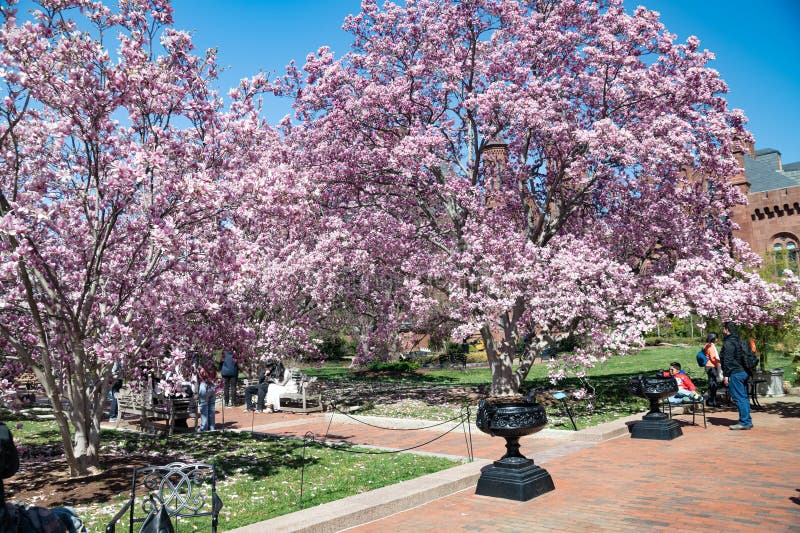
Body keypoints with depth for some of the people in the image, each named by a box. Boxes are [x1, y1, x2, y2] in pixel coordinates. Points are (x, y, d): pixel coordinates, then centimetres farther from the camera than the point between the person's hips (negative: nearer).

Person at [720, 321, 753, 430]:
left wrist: (726, 375, -14)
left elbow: (728, 360, -17)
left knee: (739, 398, -7)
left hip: (735, 373, -10)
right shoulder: (739, 341, 17)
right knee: (744, 397, 13)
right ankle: (748, 421, 18)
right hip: (744, 372, 10)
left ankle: (744, 422, -7)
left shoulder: (728, 343, -13)